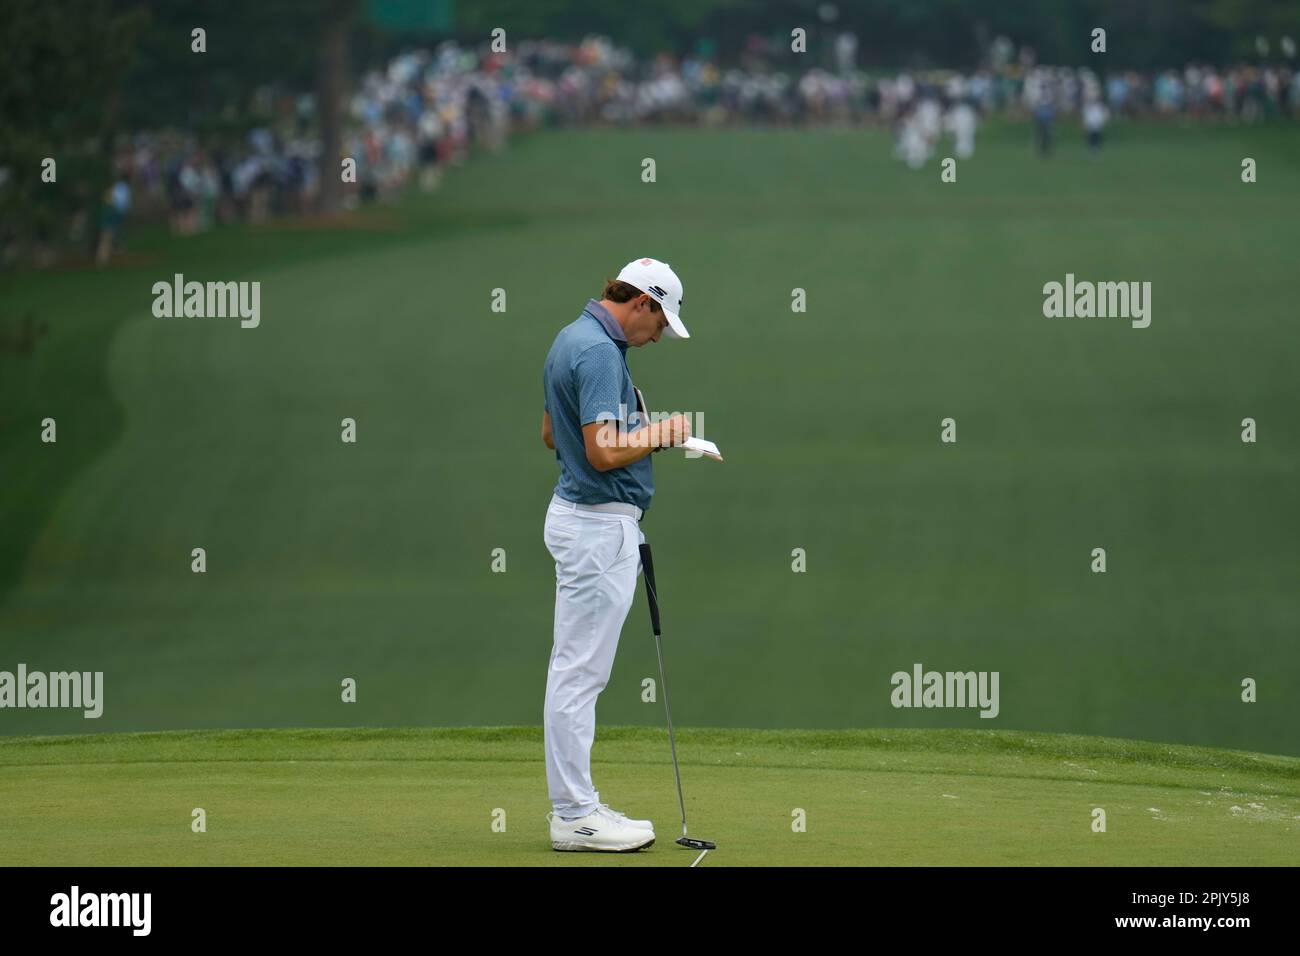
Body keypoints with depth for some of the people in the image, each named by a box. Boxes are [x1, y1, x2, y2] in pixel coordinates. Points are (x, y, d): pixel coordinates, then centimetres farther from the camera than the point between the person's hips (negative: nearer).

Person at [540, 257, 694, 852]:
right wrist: (659, 433, -10)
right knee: (581, 672, -6)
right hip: (601, 523, -11)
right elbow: (604, 452, -27)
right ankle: (575, 815, -3)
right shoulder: (599, 352, -19)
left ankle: (574, 804, 17)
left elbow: (551, 433, 24)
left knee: (574, 669, 13)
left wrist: (642, 434, 17)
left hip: (579, 513, 11)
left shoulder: (571, 339, 13)